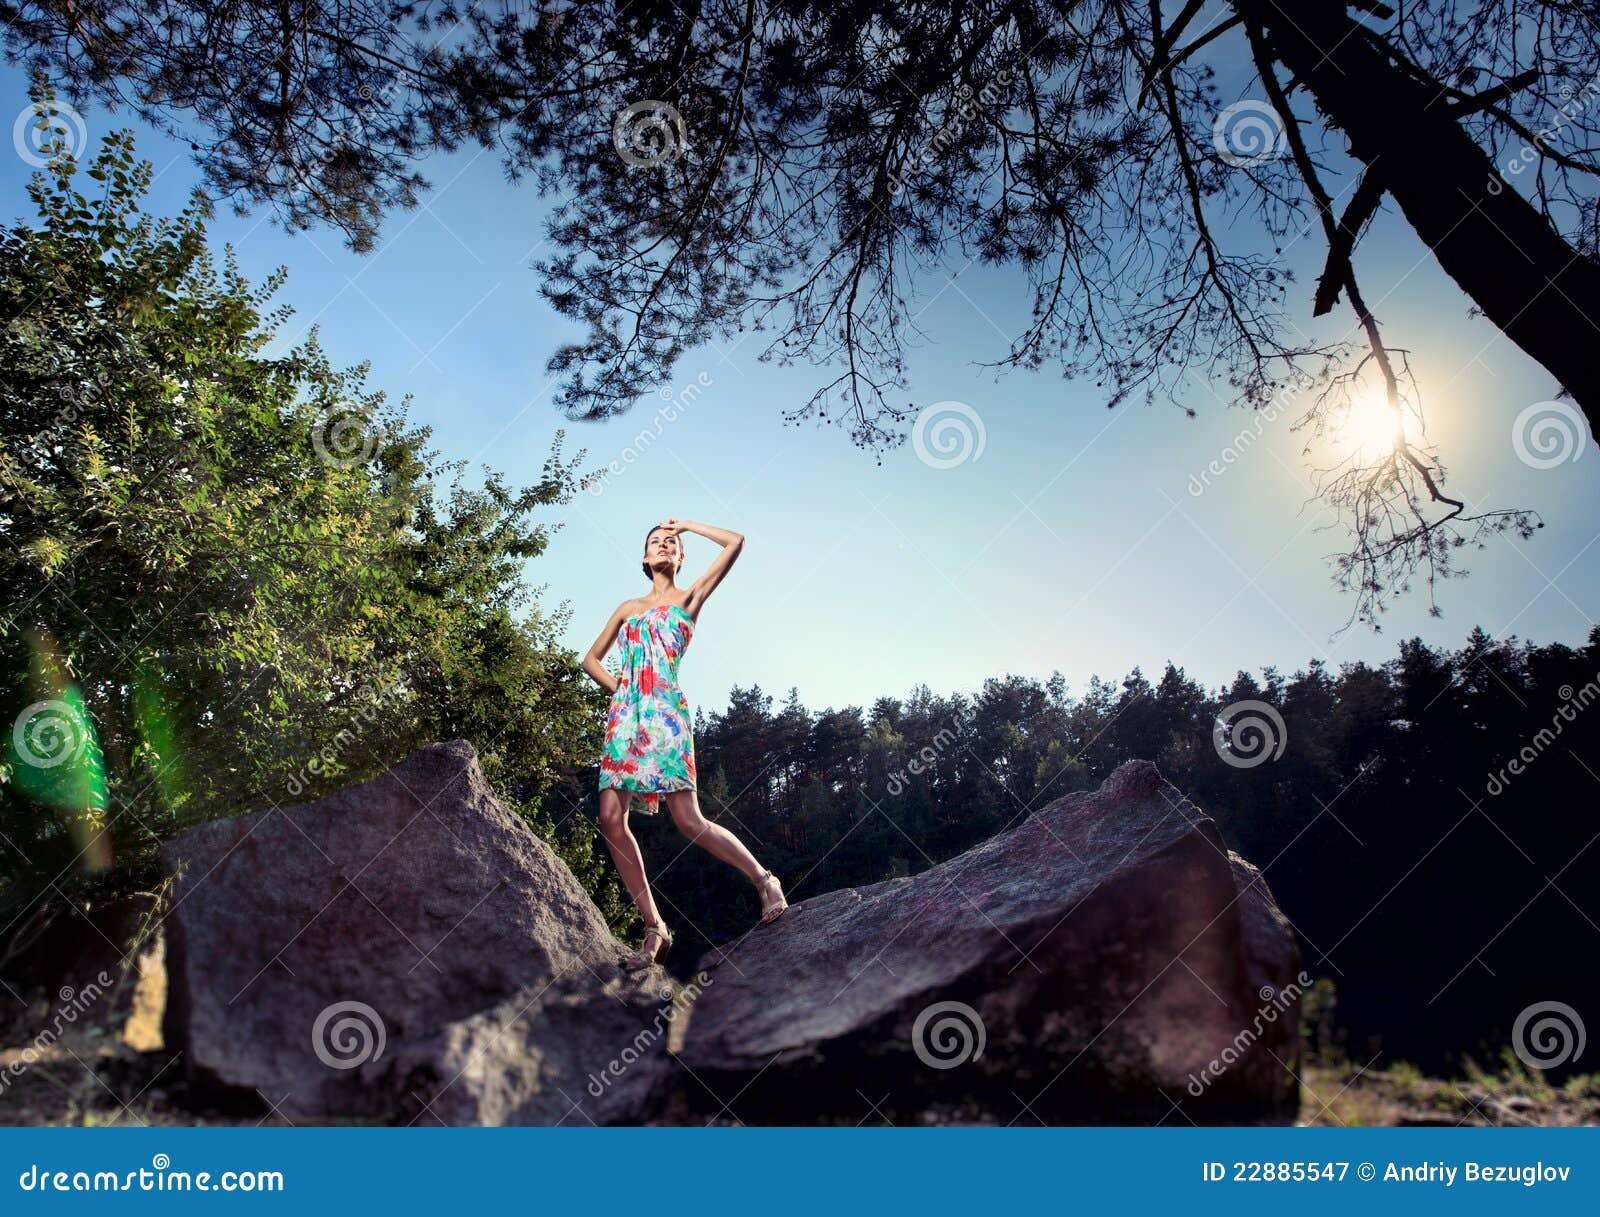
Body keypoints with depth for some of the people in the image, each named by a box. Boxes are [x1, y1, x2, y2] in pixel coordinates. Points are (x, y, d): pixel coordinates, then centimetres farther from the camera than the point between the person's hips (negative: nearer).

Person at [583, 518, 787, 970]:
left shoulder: (690, 597, 10)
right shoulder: (628, 608, 21)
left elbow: (735, 541, 3)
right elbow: (591, 659, 27)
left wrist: (687, 525, 16)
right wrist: (618, 689, 9)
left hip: (665, 713, -5)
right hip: (624, 715, 5)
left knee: (690, 821, -12)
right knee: (611, 819, -6)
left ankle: (765, 881, 6)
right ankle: (654, 928, 2)